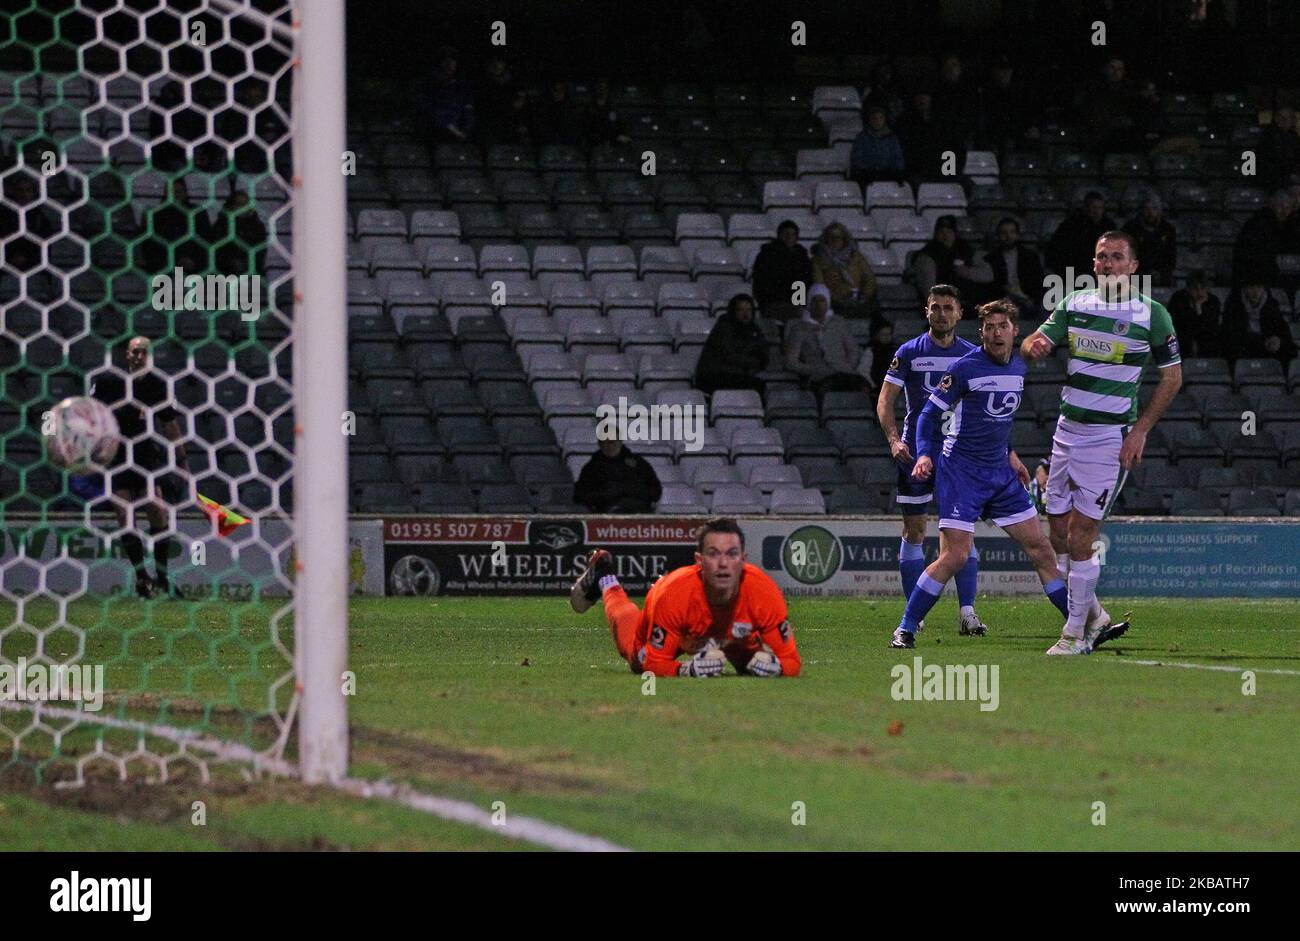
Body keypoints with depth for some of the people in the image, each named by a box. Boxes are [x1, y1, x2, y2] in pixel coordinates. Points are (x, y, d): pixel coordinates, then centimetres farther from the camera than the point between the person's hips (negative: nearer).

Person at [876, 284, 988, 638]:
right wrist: (894, 439, -15)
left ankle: (967, 612, -10)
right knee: (914, 531, 1)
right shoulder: (908, 353, 2)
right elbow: (885, 400, 0)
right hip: (916, 450, -1)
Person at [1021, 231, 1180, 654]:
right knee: (1058, 531, 6)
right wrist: (1034, 344, -24)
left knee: (1081, 534, -9)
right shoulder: (1074, 304, 7)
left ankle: (1076, 632, -2)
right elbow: (1033, 343, 2)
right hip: (1068, 428, 5)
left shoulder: (1151, 314, -5)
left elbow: (1172, 376, 1)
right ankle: (1092, 612, 24)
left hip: (1110, 436, -5)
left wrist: (1141, 430, -7)